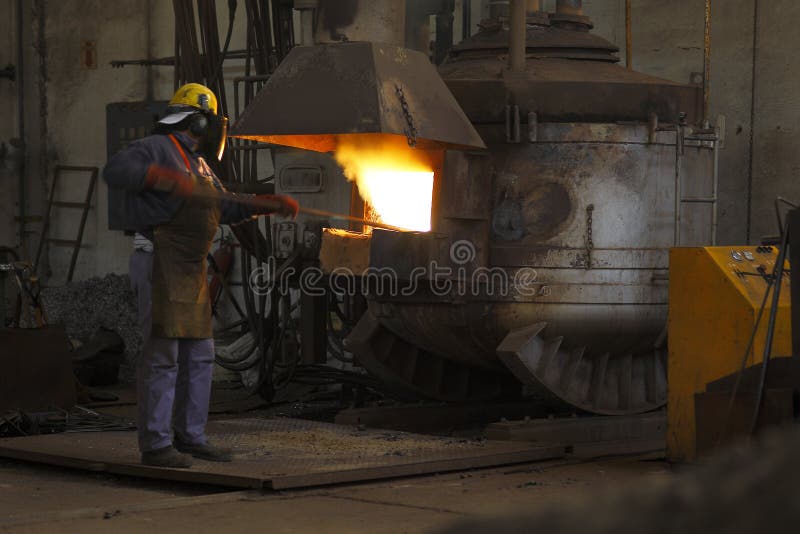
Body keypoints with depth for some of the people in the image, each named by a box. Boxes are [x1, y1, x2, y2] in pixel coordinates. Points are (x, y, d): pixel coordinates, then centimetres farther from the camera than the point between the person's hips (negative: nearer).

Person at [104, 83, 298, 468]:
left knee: (198, 354, 12)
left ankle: (189, 436, 20)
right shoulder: (157, 148, -7)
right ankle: (156, 444, -6)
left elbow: (225, 209, 30)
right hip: (160, 265, -10)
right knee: (162, 353, -10)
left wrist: (269, 204, 20)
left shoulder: (196, 163, 21)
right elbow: (116, 171, -24)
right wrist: (163, 177, -34)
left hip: (190, 271, 10)